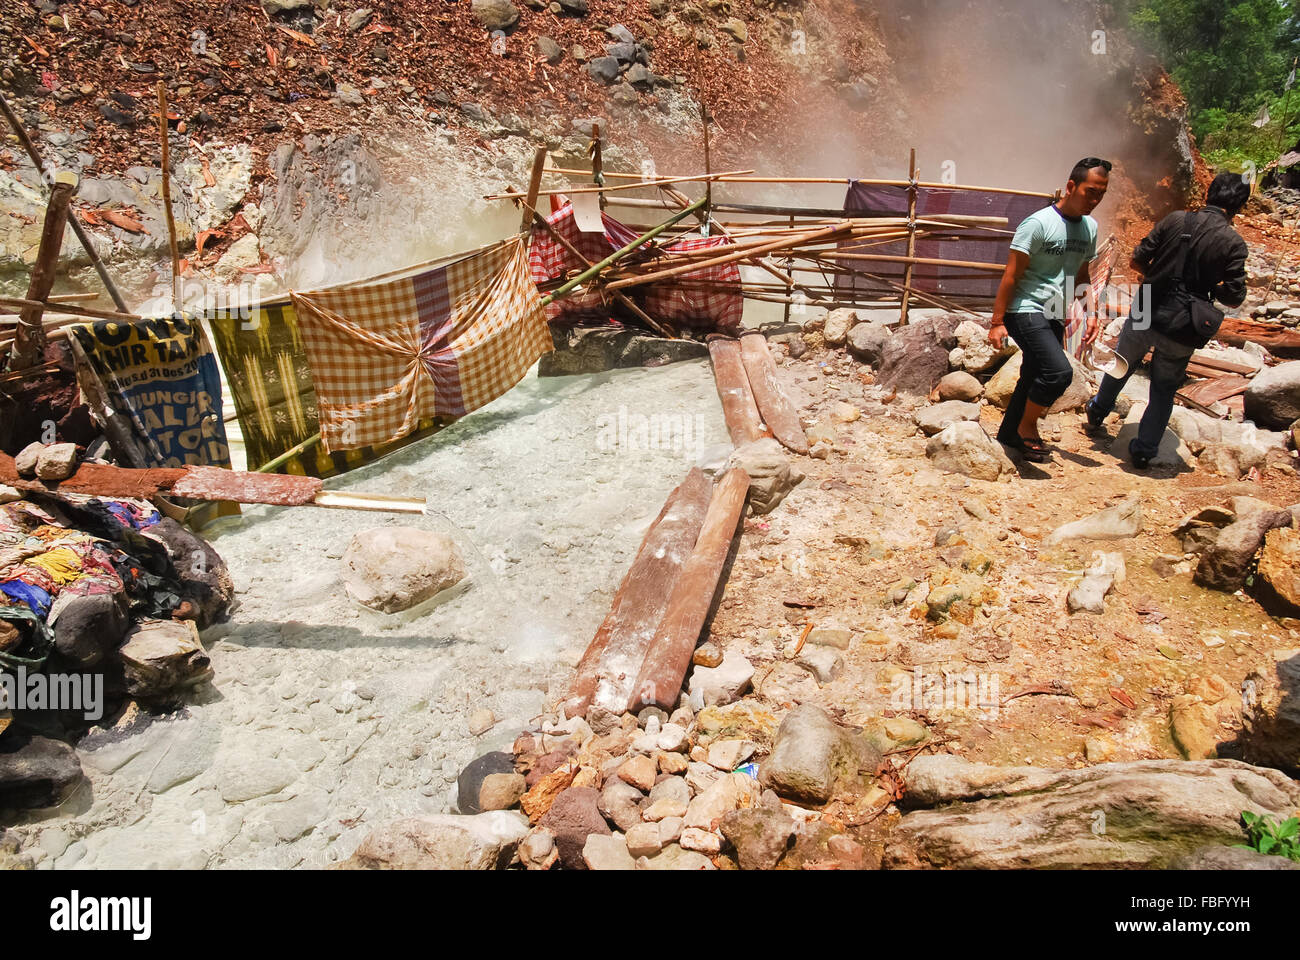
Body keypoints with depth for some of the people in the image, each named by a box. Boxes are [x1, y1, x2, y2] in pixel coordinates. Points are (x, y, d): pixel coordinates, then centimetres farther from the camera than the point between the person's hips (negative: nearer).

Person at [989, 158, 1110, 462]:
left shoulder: (1089, 227, 11)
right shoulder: (1038, 223, -12)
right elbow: (1011, 275, -13)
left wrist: (1090, 313, 15)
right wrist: (997, 322, -15)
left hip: (1055, 318, 8)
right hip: (1025, 311, -8)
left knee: (1034, 380, 11)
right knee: (1059, 371, -22)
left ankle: (1009, 435, 26)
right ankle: (1027, 427, -1)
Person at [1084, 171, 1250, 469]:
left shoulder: (1176, 219, -5)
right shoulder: (1233, 243, -8)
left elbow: (1136, 262, -2)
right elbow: (1234, 297, -7)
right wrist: (1207, 286, 12)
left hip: (1143, 318, 1)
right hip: (1182, 332, -1)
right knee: (1164, 390, 17)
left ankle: (1098, 413, 45)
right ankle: (1144, 450, 17)